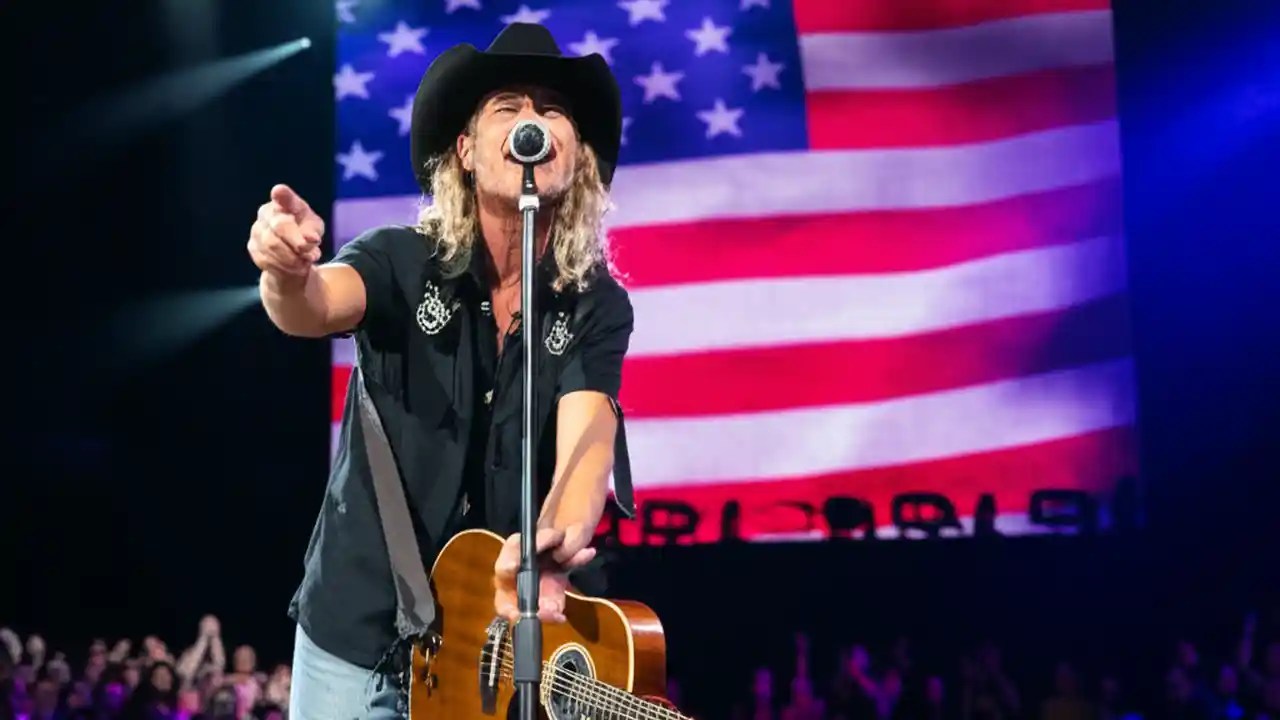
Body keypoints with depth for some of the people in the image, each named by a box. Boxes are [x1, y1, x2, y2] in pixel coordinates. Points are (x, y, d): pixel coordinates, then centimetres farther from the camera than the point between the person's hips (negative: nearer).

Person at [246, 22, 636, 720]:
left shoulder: (598, 306, -5)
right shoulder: (403, 261, -7)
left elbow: (589, 435, -20)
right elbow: (316, 308, -26)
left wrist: (552, 549, -40)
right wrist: (287, 272, -49)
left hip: (511, 636, 1)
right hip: (358, 630, 0)